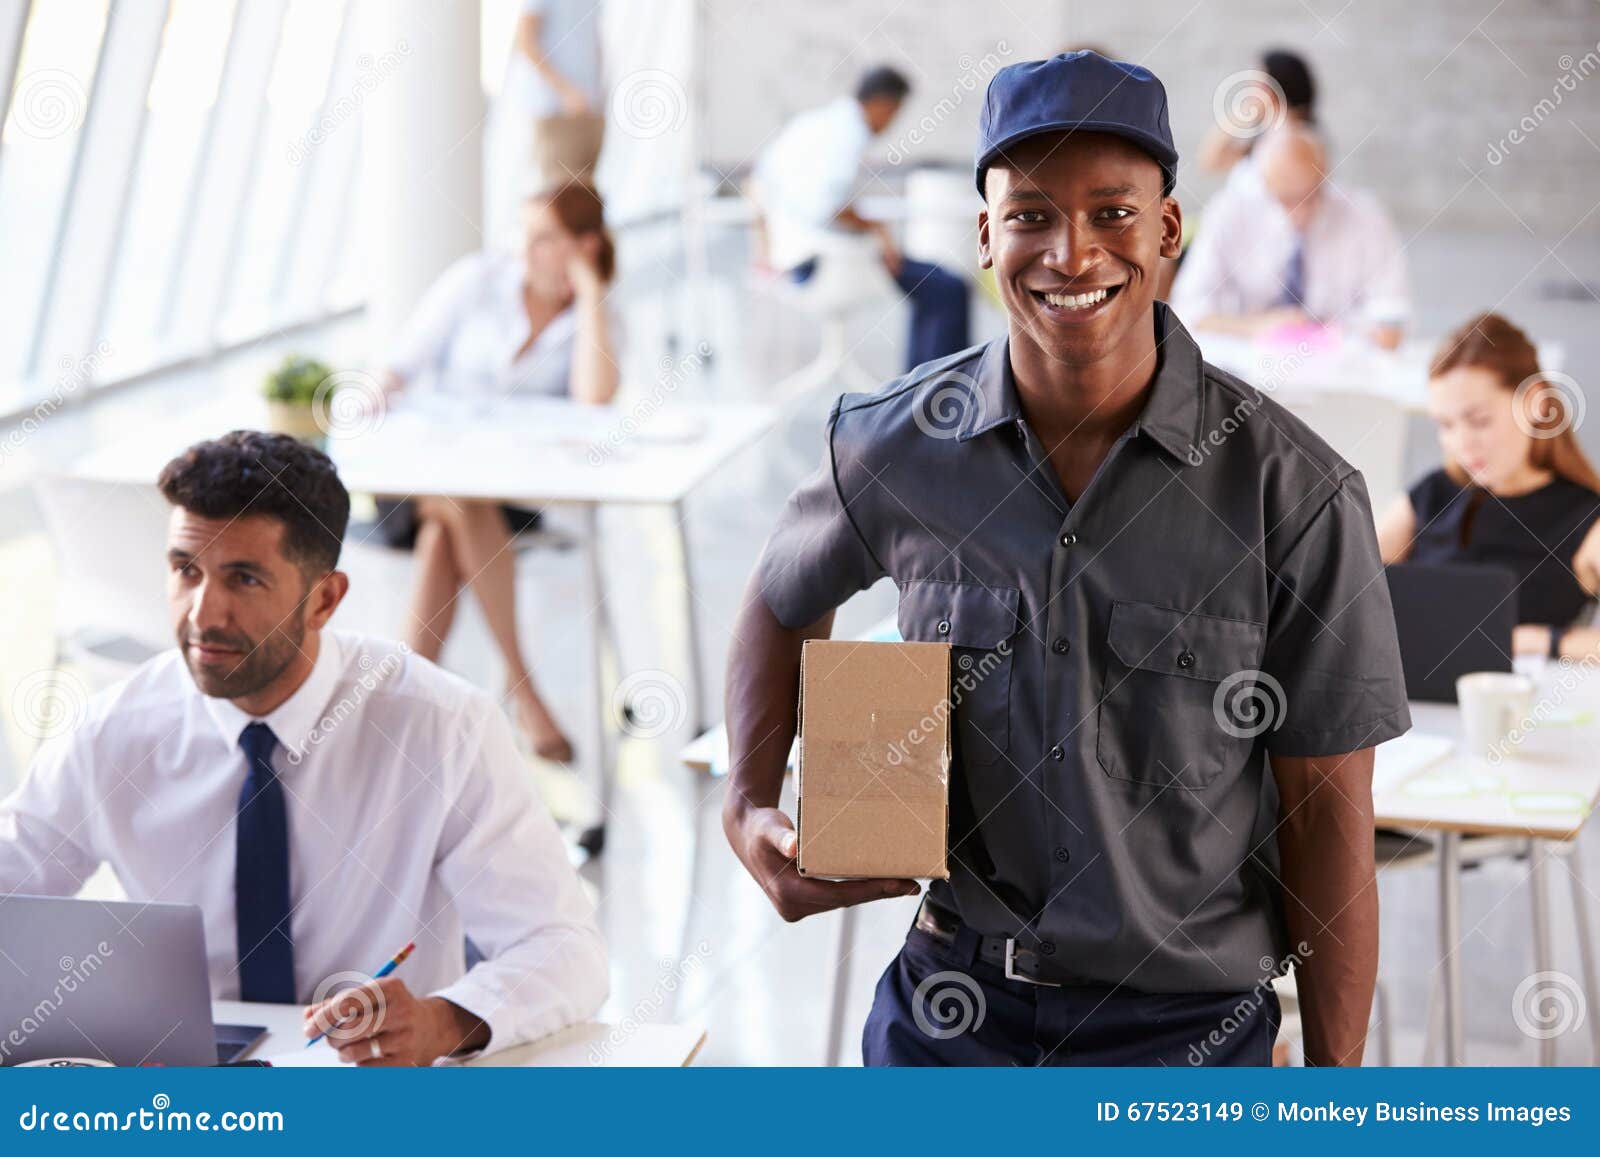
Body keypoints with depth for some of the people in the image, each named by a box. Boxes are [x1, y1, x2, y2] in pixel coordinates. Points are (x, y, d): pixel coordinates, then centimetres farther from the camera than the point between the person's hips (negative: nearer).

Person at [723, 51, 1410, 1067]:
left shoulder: (1296, 493, -14)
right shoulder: (896, 446, -7)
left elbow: (1327, 805, -8)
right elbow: (787, 604, 15)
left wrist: (1336, 1073, -6)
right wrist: (751, 806, 0)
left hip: (1186, 1021, -2)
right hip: (950, 994, 2)